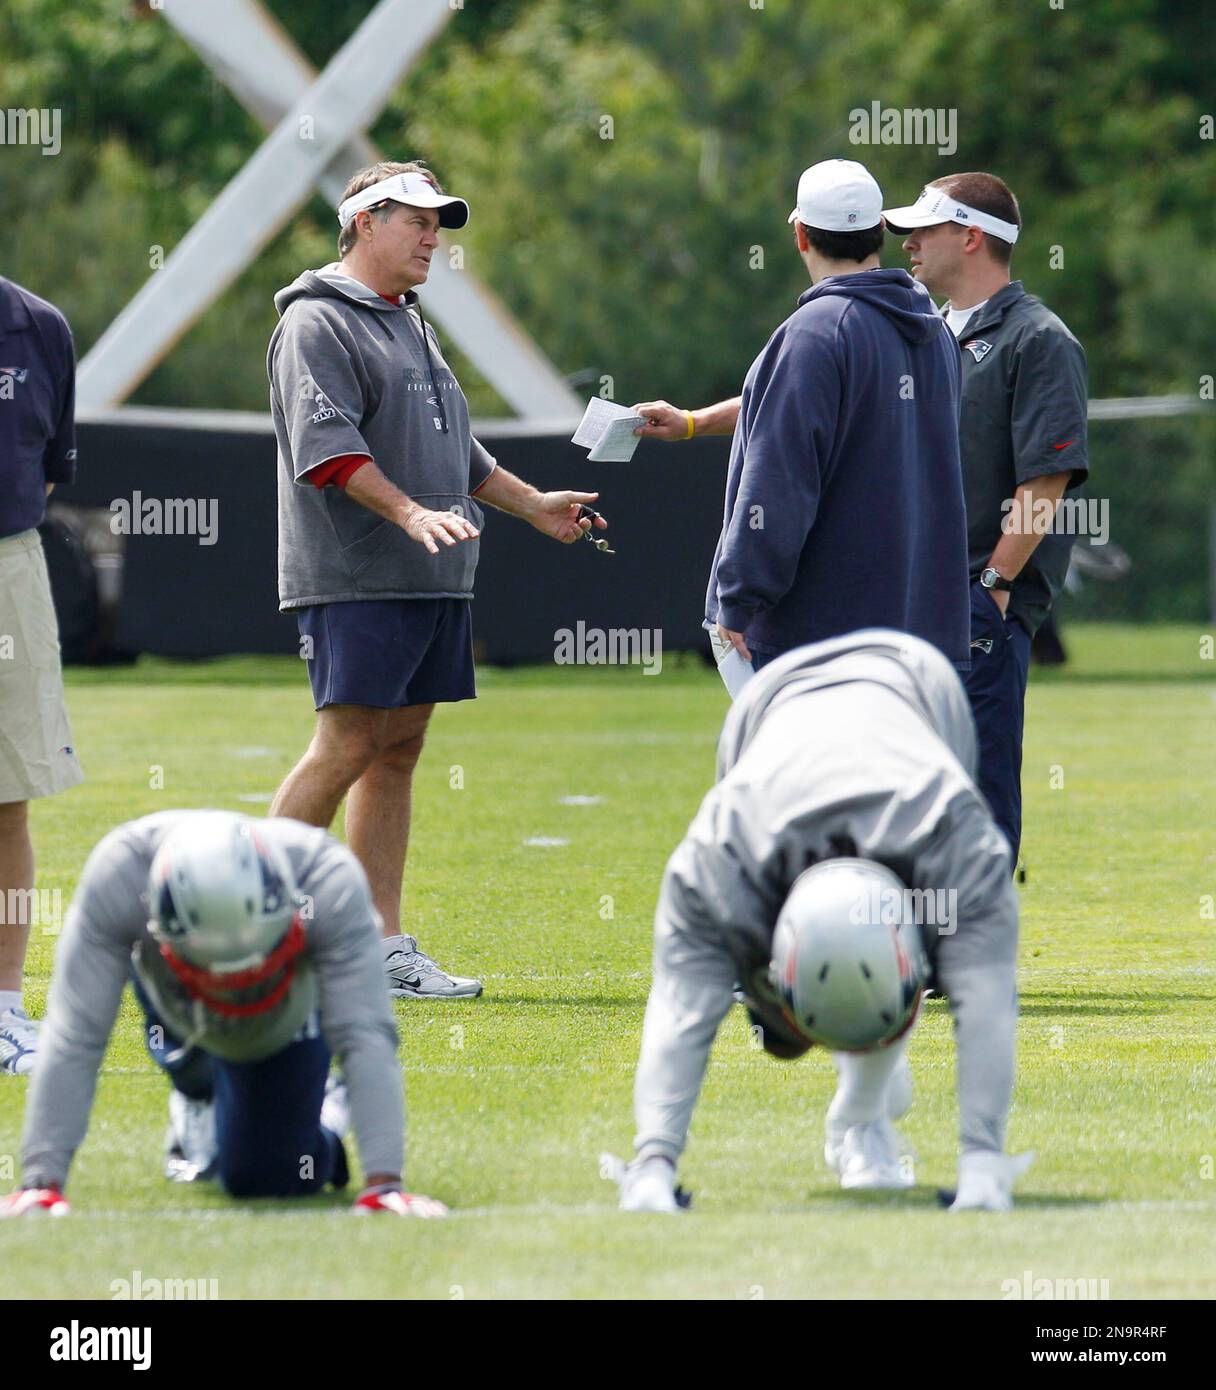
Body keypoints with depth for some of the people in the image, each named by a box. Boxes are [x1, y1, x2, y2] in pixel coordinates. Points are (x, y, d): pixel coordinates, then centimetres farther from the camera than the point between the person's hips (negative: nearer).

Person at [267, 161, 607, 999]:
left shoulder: (410, 326, 24)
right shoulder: (319, 324, -7)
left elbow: (456, 450, 32)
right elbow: (327, 444, -19)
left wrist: (532, 505, 30)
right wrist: (410, 512, -28)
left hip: (433, 582, 9)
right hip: (355, 579, -9)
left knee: (399, 751, 7)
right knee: (348, 747, -13)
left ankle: (386, 948, 6)